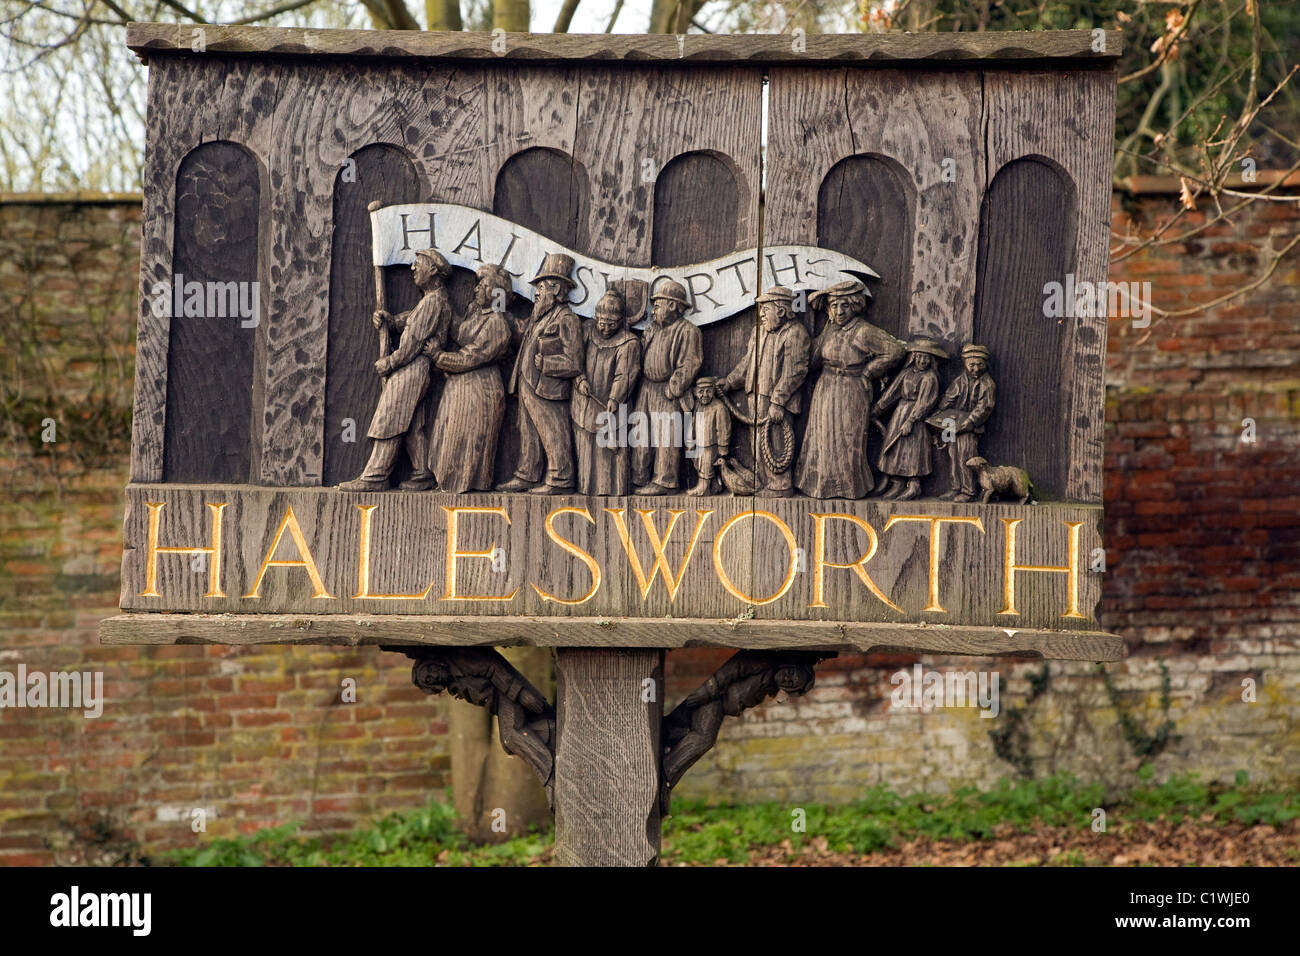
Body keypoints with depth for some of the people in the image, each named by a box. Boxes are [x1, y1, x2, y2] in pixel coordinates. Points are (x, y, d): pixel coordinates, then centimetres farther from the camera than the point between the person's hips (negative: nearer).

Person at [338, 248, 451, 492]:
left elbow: (415, 340, -16)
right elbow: (407, 320, 16)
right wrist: (386, 318, -4)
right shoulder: (434, 299, 21)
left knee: (390, 421, -9)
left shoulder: (433, 301, -12)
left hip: (412, 368, -10)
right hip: (415, 369, 10)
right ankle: (422, 475, 10)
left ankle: (375, 477, -10)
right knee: (413, 425, 10)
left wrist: (391, 362, -11)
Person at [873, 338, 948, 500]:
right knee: (895, 448, 4)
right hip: (899, 412, 7)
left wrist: (910, 421, -21)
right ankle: (897, 484, 8)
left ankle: (914, 486, -3)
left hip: (917, 415, -7)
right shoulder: (906, 373, 9)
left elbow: (924, 402, -15)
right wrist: (877, 409, 12)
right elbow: (891, 393, 14)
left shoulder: (930, 377, -10)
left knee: (912, 449, -8)